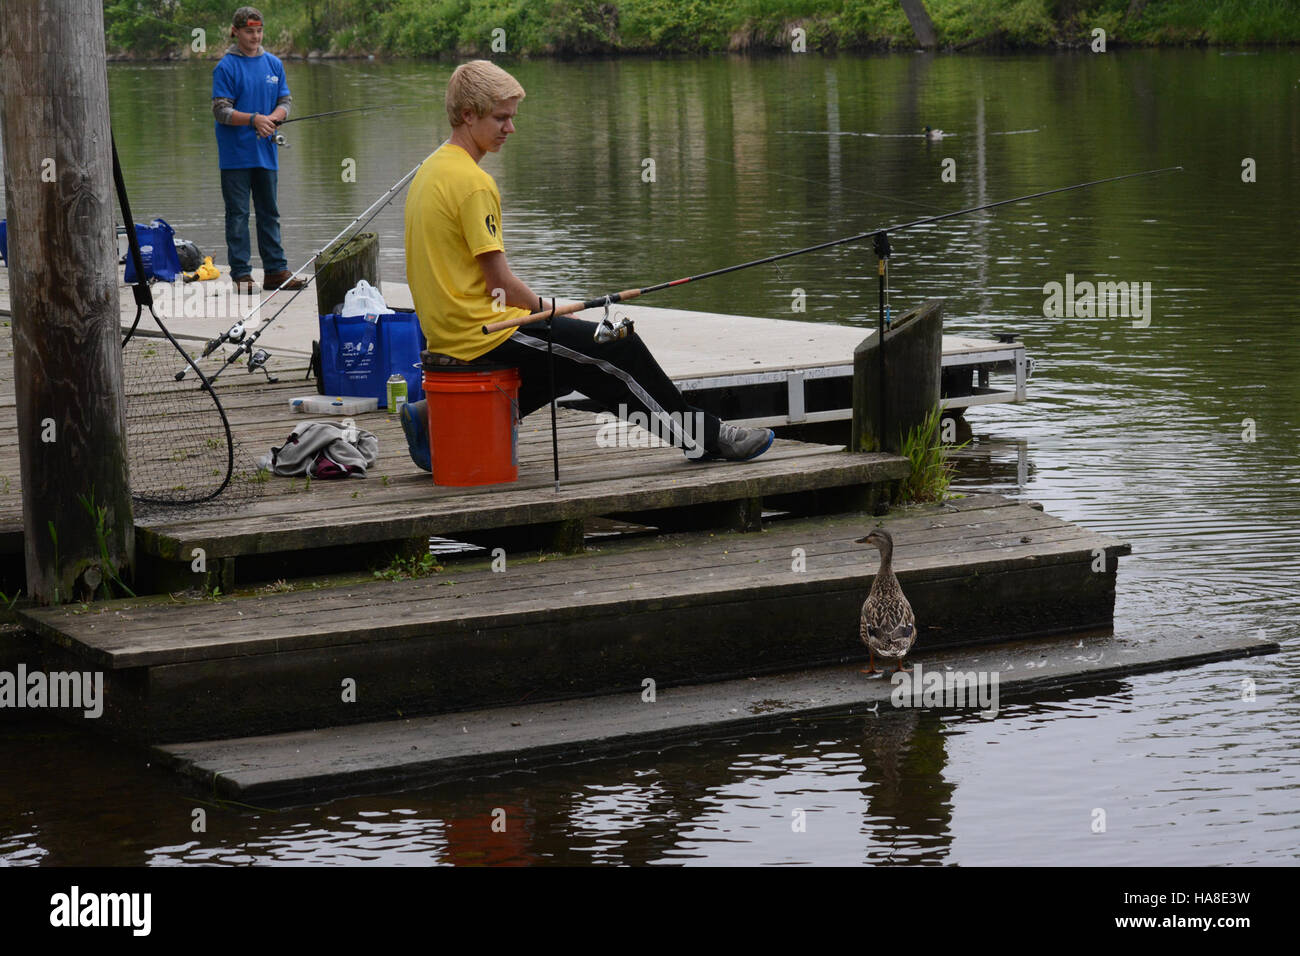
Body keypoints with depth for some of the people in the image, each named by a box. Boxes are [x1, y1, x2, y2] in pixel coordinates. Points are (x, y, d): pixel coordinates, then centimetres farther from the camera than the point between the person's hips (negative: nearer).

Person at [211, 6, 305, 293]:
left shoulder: (273, 64, 8)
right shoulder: (226, 67, -7)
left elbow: (286, 102, 11)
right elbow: (221, 111, -11)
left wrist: (273, 118, -11)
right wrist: (253, 119, -24)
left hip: (265, 151, 5)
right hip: (235, 154, -5)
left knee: (269, 213, 10)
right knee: (238, 214, 0)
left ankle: (275, 270, 15)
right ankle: (241, 273, 4)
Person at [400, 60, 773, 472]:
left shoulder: (430, 171, 13)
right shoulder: (472, 181, -18)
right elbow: (499, 281, -17)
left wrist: (534, 310, 14)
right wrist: (547, 311, 0)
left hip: (445, 332, 10)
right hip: (483, 334, -10)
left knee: (572, 367, 23)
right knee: (618, 349, -3)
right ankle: (703, 439, 7)